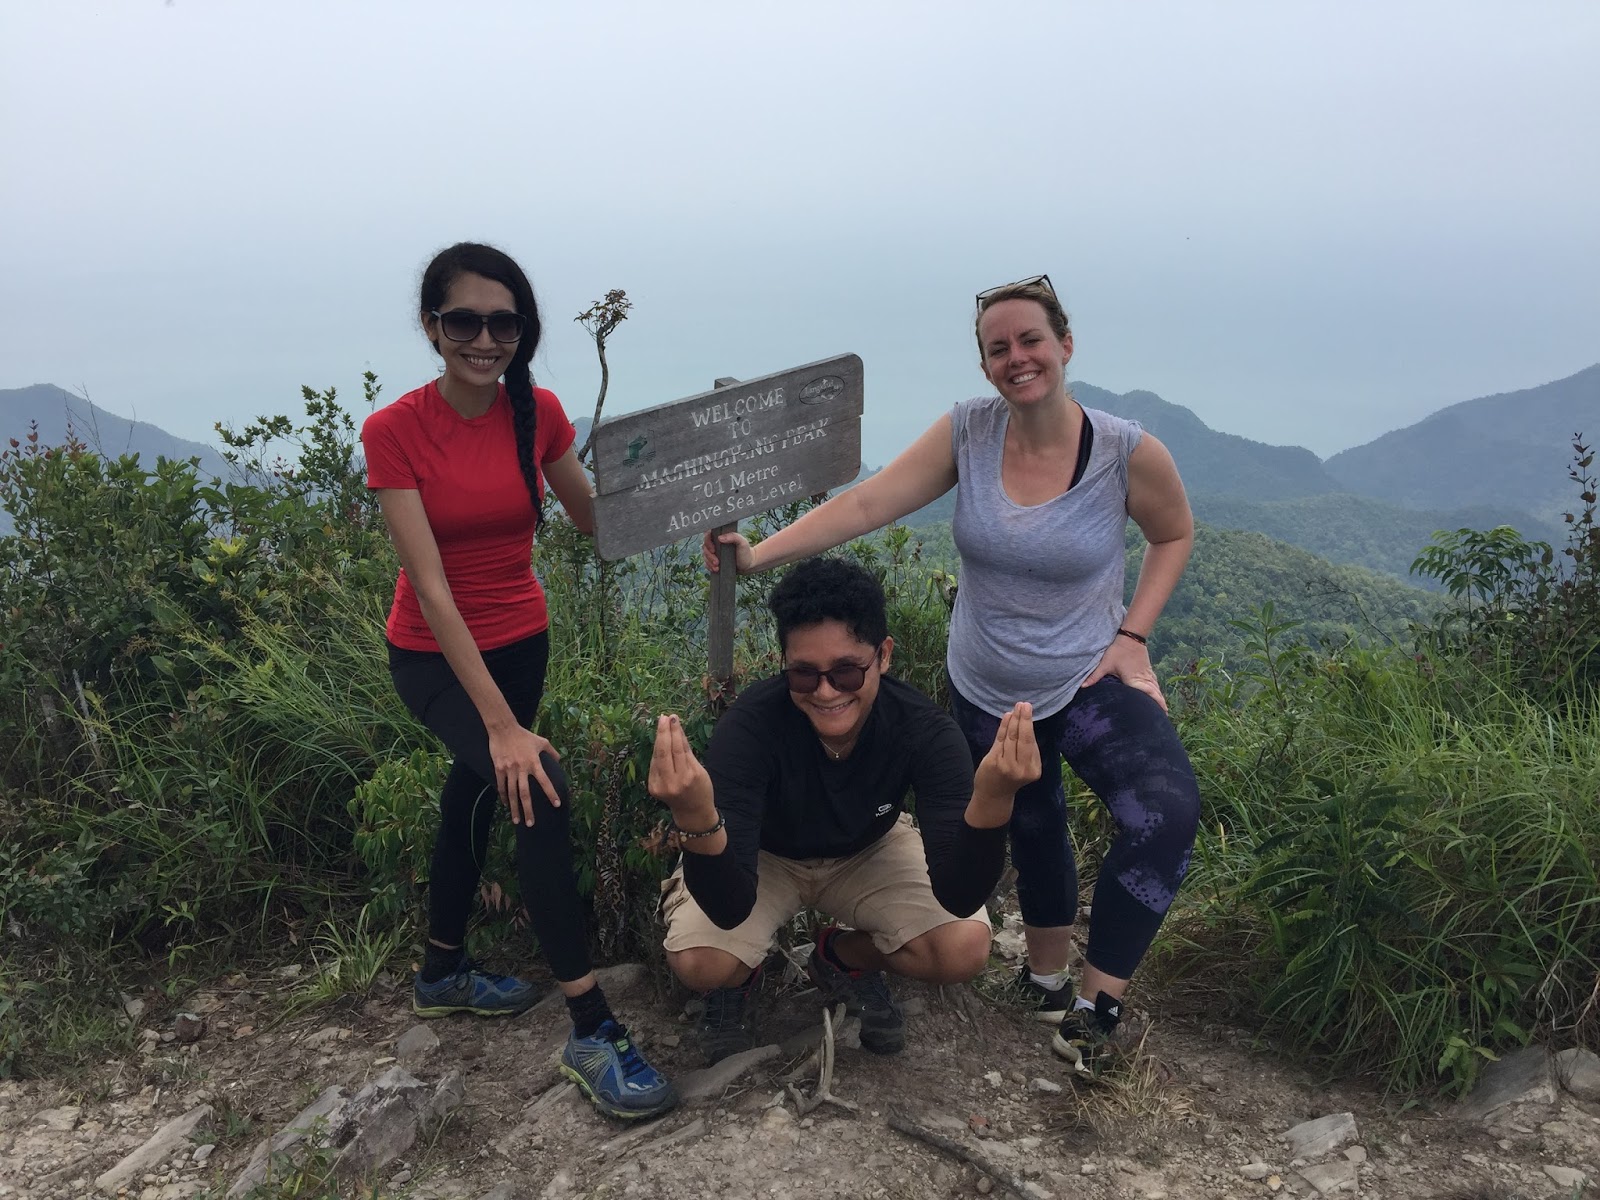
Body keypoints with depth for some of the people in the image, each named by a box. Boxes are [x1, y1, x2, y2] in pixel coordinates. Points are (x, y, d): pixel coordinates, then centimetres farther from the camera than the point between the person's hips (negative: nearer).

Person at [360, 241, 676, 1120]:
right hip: (433, 654, -5)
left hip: (520, 641, 5)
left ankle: (443, 973, 44)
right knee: (539, 786, -25)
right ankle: (591, 1033, -15)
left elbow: (593, 518, 4)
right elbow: (430, 585, -25)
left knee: (475, 793, 20)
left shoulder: (539, 413, -8)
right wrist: (502, 725, -31)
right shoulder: (394, 430, -20)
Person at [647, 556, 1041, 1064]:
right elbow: (730, 910, -38)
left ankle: (842, 956, 11)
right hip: (761, 856, -2)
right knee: (700, 962, -29)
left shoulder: (924, 730, -30)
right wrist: (697, 819, -60)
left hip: (866, 851, 2)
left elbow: (958, 897, -33)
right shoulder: (749, 726, -35)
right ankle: (742, 977, 10)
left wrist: (992, 800, -53)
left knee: (965, 948, -21)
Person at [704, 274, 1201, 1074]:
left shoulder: (1128, 452, -14)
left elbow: (1174, 535, 3)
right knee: (1032, 833, 20)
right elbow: (865, 505, -17)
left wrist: (1132, 633, -8)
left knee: (1166, 811, -27)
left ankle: (1096, 1007, -13)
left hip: (1090, 681, -2)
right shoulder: (968, 432, -10)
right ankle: (1046, 976, 45)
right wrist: (758, 556, -27)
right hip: (986, 691, 2)